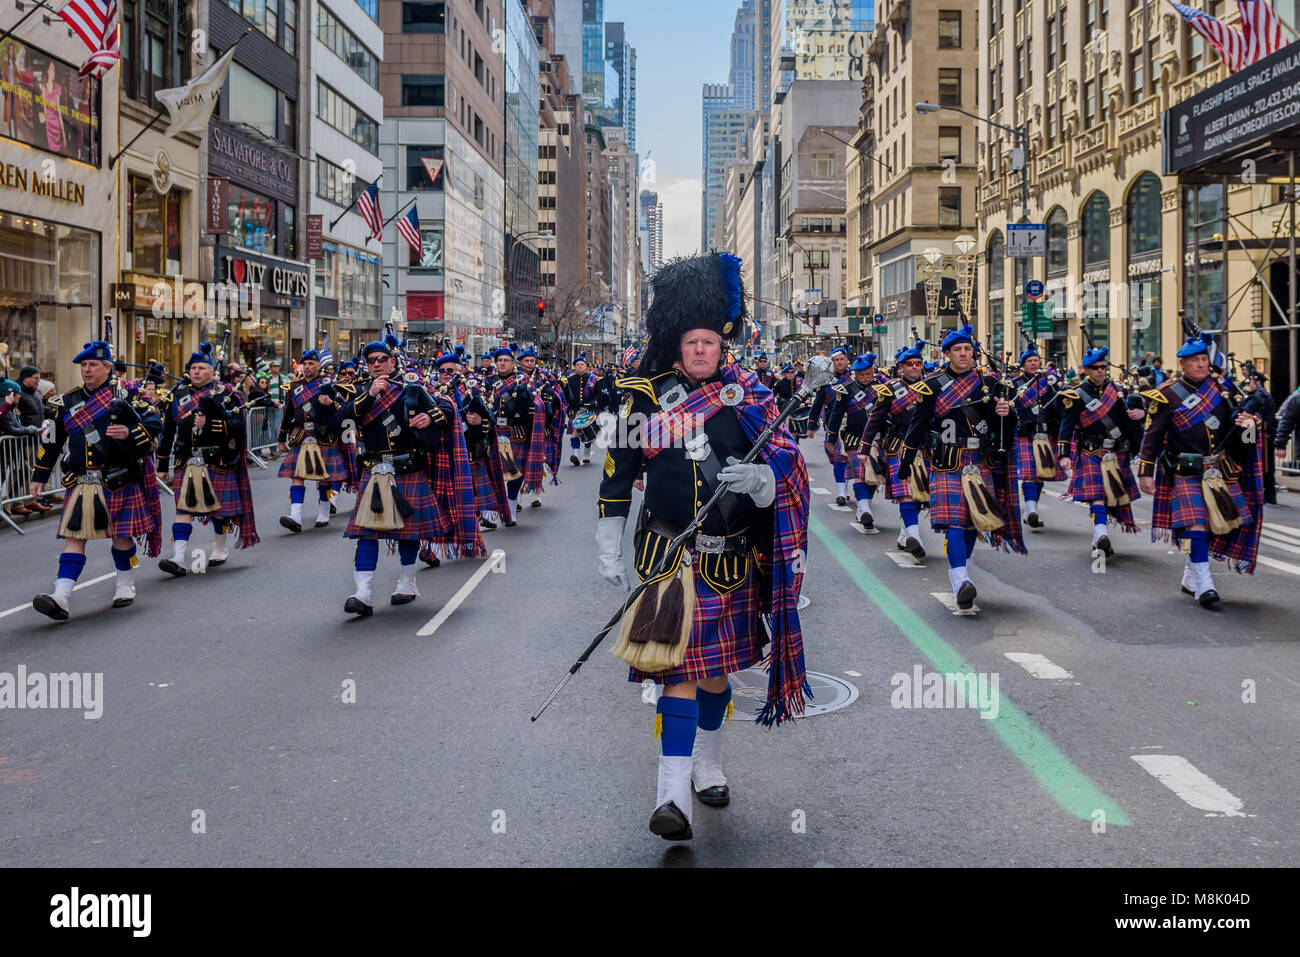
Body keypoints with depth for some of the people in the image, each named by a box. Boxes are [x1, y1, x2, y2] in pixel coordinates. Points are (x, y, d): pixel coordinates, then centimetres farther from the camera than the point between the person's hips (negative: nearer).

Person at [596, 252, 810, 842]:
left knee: (718, 665, 16)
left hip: (732, 560, 3)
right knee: (681, 664, -12)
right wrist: (608, 550, 3)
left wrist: (757, 478, -25)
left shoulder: (747, 395, 1)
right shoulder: (645, 397, -2)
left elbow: (789, 464, -2)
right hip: (671, 558, -2)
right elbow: (617, 475, 4)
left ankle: (708, 766, 35)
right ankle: (674, 794, -13)